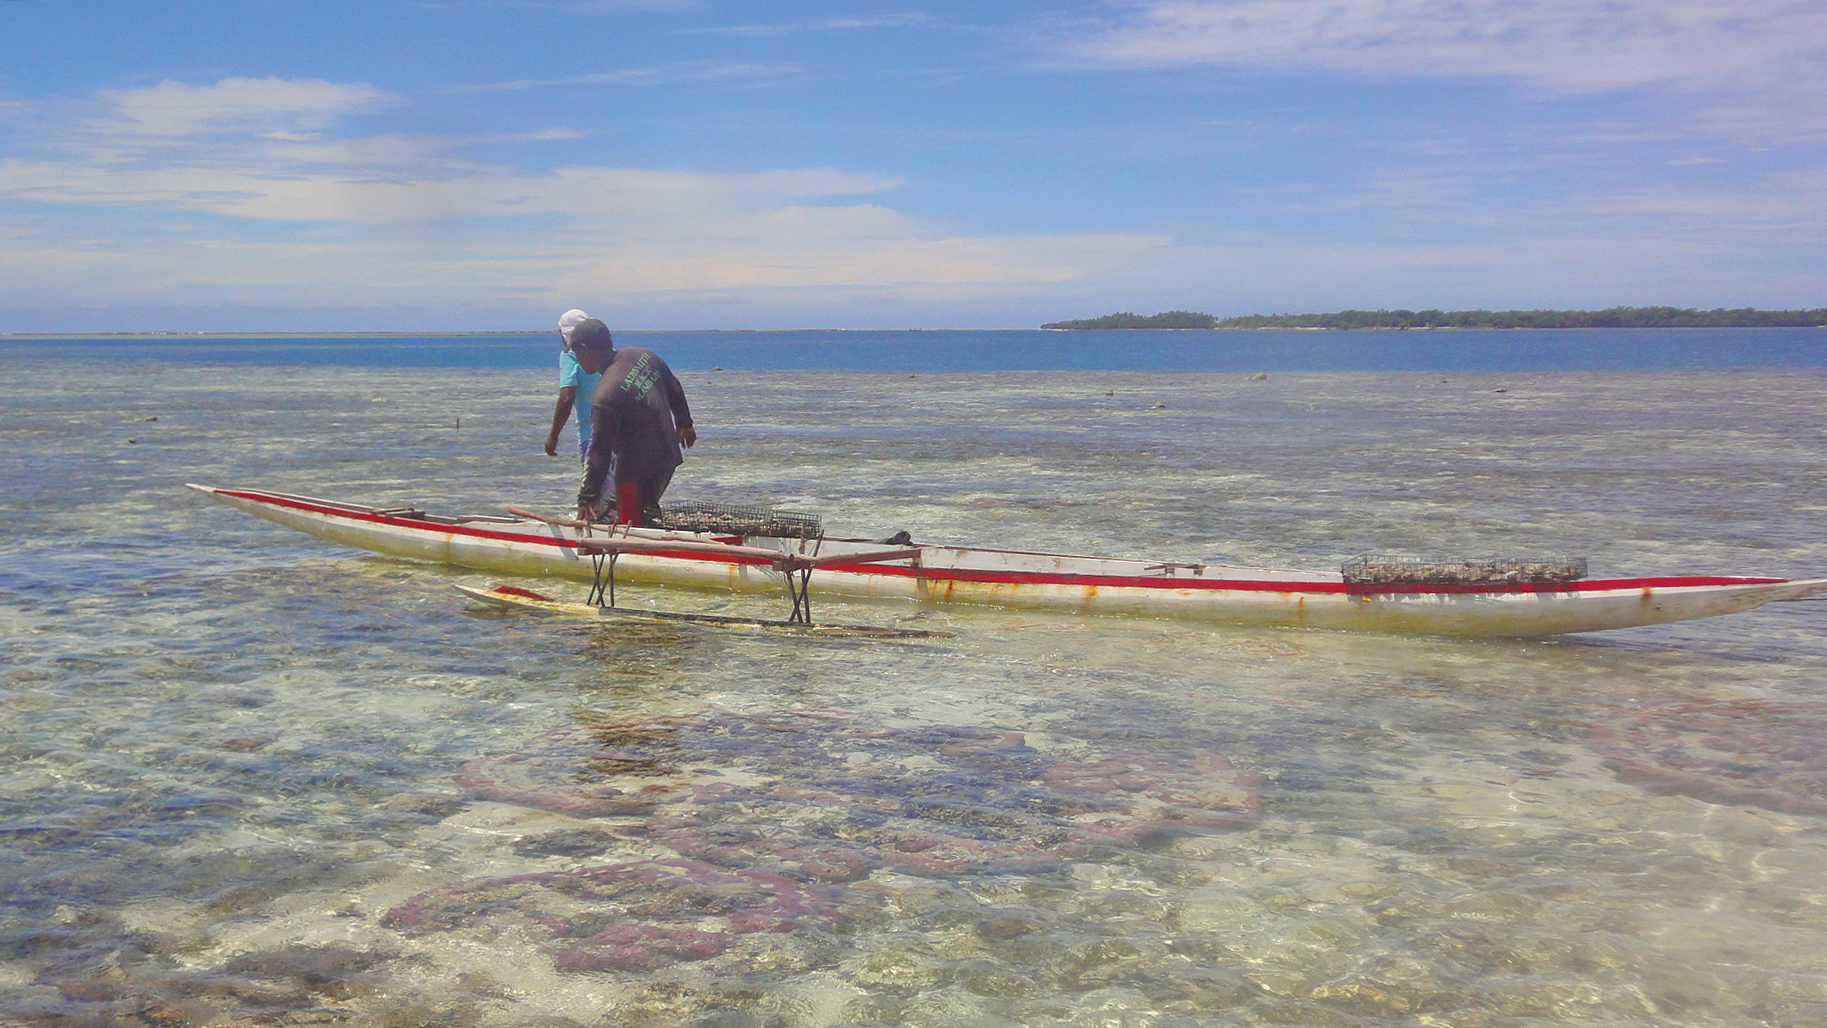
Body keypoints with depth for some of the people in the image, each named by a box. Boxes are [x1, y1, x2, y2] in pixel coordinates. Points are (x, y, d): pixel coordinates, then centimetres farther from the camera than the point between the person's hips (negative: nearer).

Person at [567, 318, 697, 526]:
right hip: (667, 458, 9)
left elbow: (599, 452, -24)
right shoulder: (642, 355, -2)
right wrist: (684, 423, 31)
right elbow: (675, 391, 14)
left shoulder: (606, 396, -25)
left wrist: (586, 499, -19)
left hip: (637, 471, -9)